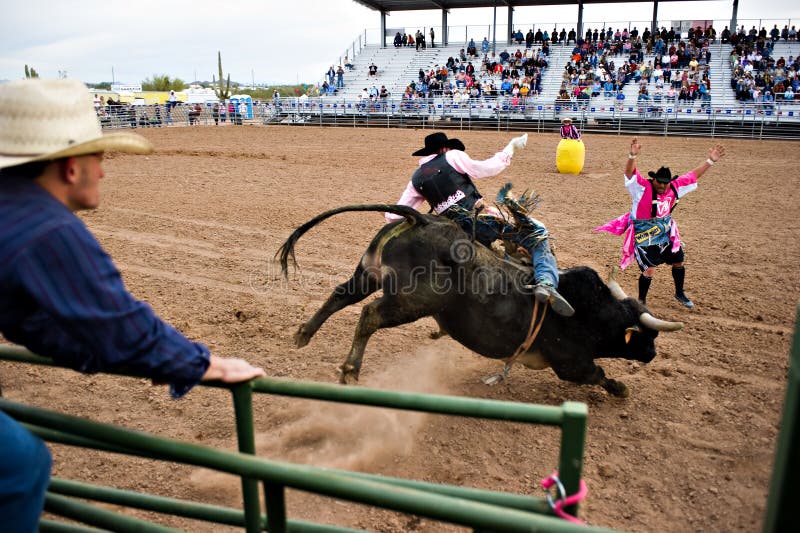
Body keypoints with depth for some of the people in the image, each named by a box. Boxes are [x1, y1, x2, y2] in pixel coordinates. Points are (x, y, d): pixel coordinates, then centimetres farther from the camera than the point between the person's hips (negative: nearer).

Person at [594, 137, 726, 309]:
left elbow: (693, 175, 7)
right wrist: (633, 156, -55)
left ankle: (680, 294, 42)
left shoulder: (675, 187, -4)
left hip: (666, 232, 7)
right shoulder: (643, 188, -21)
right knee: (649, 270, -10)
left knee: (678, 262, 17)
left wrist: (710, 161, 1)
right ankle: (641, 301, 12)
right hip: (644, 235, -7)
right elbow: (630, 172, -36)